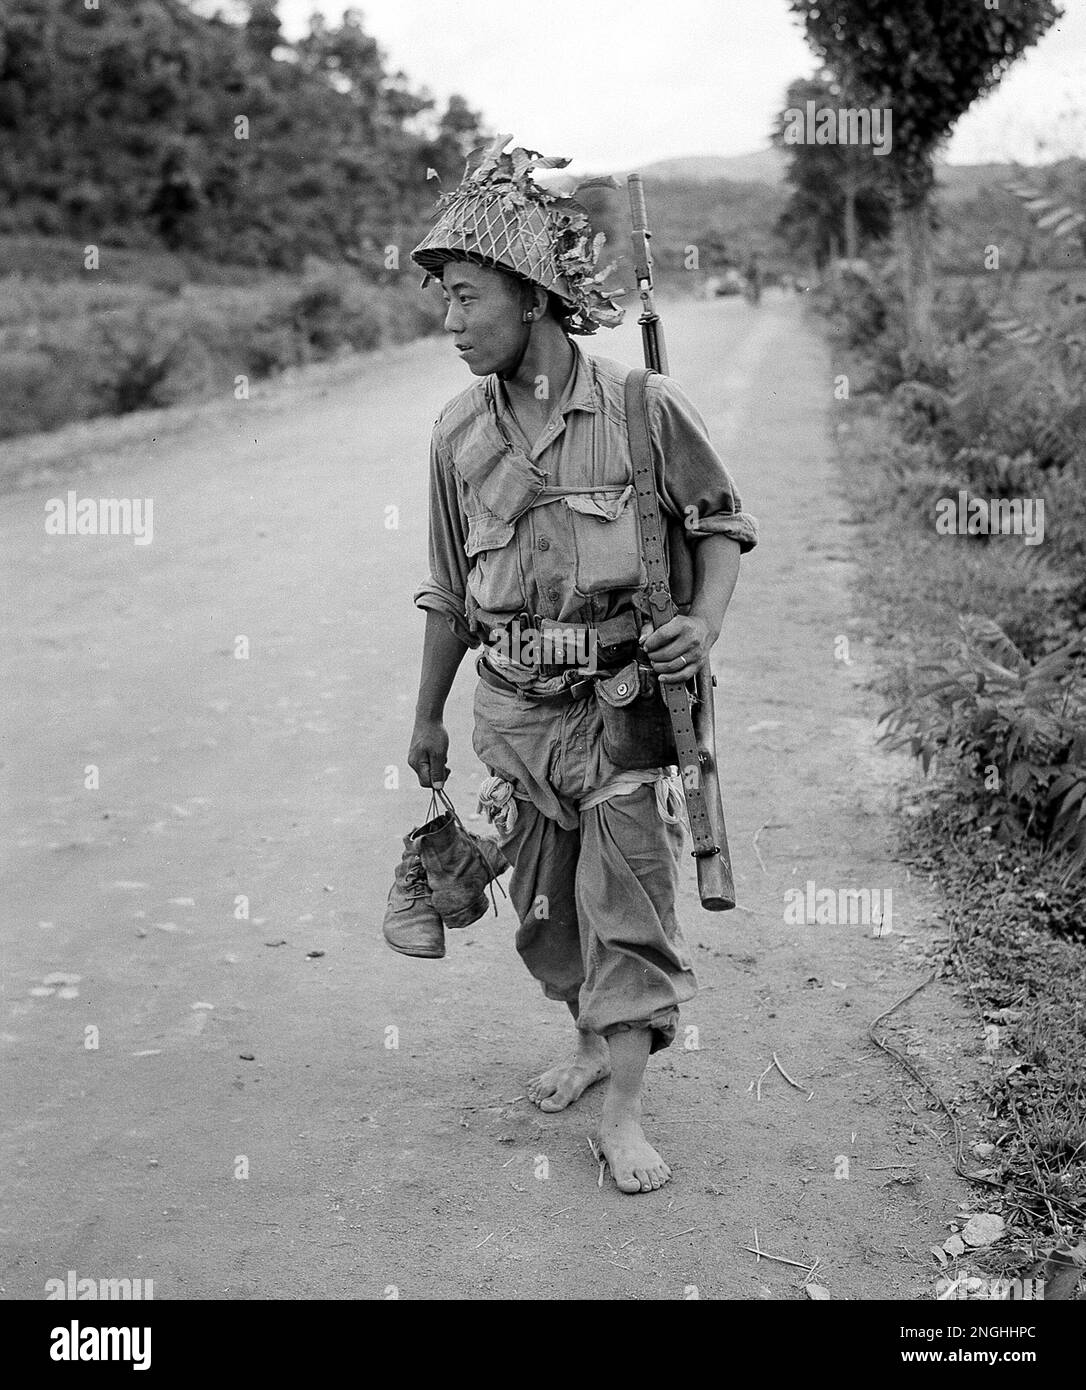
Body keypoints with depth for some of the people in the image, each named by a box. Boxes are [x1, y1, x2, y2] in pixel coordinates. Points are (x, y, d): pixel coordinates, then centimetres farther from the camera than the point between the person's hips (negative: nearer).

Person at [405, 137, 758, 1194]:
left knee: (629, 910, 0)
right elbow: (449, 593, 11)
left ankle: (622, 1116, 12)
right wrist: (427, 718, 17)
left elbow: (722, 521, 1)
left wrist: (705, 621, -18)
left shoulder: (643, 408, -12)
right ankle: (593, 1045, 40)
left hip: (626, 704, -4)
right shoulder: (458, 434, 0)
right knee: (545, 911, 16)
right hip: (517, 712, 4)